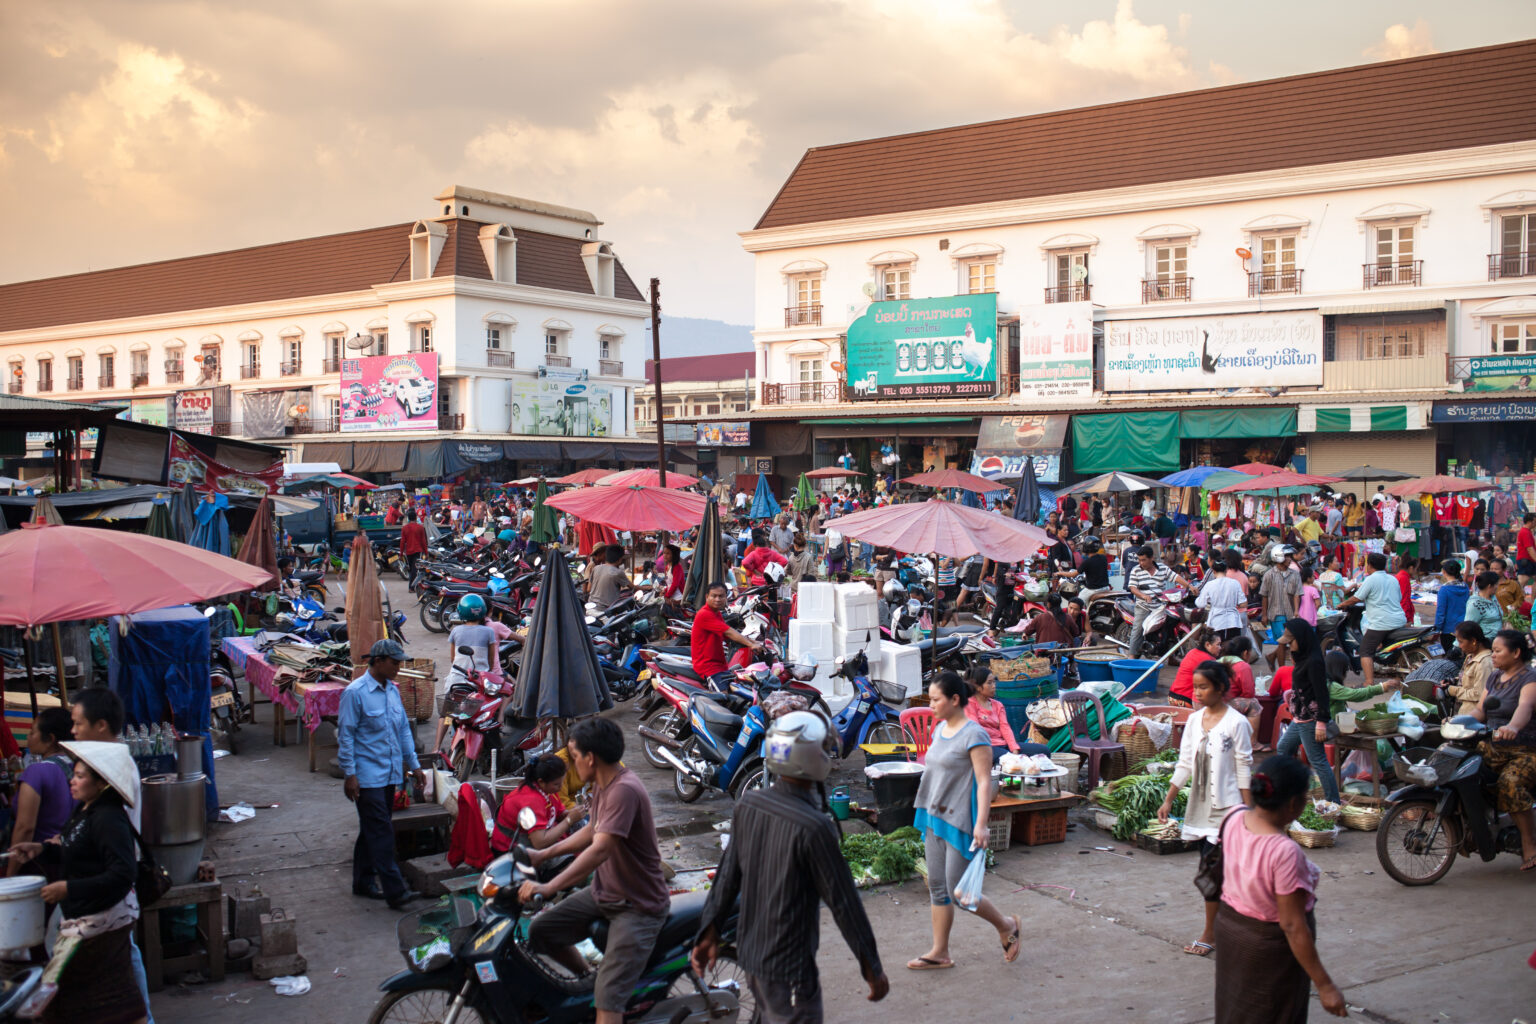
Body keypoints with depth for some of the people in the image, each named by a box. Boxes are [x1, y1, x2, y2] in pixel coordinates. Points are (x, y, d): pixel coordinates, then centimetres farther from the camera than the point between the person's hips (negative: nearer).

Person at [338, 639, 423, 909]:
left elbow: (403, 729, 19)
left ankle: (364, 882, 25)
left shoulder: (392, 691, 11)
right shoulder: (355, 692, -12)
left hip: (389, 774, 8)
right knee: (381, 833, -10)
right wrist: (349, 774, -14)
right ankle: (395, 891, -12)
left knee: (372, 830, 15)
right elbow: (345, 735, -11)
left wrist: (413, 764, 18)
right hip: (367, 776, -8)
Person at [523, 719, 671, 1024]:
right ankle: (586, 977, 29)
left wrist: (549, 888, -38)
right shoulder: (602, 785, 5)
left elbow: (600, 849, -35)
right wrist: (543, 855, 16)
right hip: (603, 892, 10)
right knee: (540, 932, 10)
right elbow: (591, 831, 21)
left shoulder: (624, 790, -26)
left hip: (638, 905, -10)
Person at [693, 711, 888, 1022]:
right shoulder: (813, 827, -26)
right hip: (790, 967, -8)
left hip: (749, 953, 8)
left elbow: (728, 874, 5)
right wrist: (871, 967, -8)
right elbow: (842, 900, -18)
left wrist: (709, 932, 15)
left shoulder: (747, 805, -4)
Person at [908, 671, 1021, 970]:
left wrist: (981, 823, -25)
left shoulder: (974, 735, -16)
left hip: (960, 822, -8)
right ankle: (939, 953, 20)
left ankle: (1006, 926, 20)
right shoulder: (940, 729, 9)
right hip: (934, 819, 8)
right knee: (937, 889, 11)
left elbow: (984, 782, -18)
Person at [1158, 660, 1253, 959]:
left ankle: (1210, 934, 3)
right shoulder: (1194, 720, 7)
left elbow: (1244, 768, -8)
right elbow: (1184, 764, 10)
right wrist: (1168, 800, 7)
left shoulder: (1235, 722, -10)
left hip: (1227, 806, -6)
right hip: (1201, 804, 6)